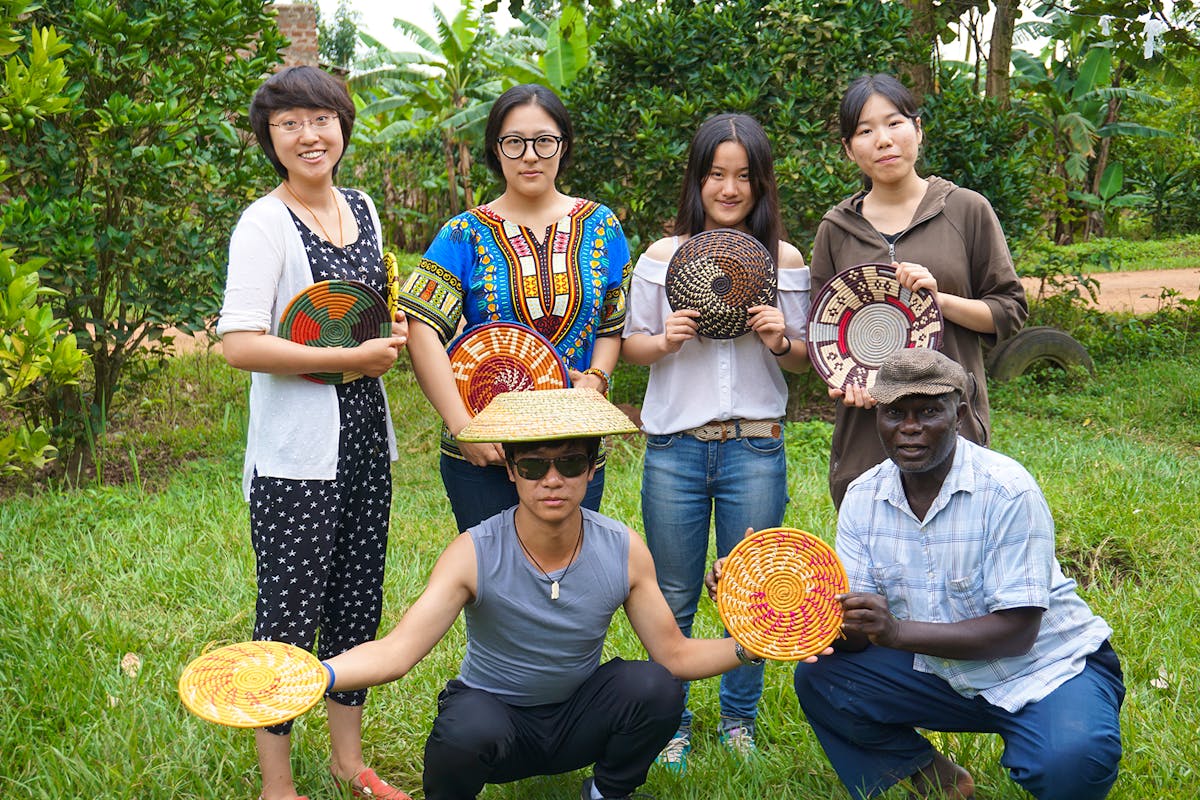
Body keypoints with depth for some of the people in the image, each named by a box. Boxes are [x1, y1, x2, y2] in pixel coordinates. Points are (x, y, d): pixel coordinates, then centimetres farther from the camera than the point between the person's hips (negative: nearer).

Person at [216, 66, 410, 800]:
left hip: (365, 438, 7)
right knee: (290, 610, 0)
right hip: (296, 452, -7)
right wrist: (352, 357, -18)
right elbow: (238, 344, -21)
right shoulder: (267, 222, -12)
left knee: (357, 602, 16)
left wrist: (394, 330, 2)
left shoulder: (362, 209, 10)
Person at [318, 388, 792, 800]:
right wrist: (317, 675, -48)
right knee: (468, 730, -37)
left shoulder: (625, 551, -12)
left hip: (579, 718, 3)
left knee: (656, 688, -25)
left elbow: (674, 654, -5)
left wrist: (750, 645, -22)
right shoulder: (473, 555, -22)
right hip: (494, 712, -3)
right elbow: (396, 653, -29)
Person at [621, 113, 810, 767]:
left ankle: (739, 719, 28)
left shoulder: (785, 260, 5)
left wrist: (781, 340, -12)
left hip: (754, 448, 0)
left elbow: (802, 360, 10)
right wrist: (664, 342, -13)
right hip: (675, 447, 0)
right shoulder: (662, 256, 4)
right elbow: (629, 345, 8)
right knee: (672, 599, 8)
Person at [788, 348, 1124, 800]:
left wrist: (896, 631, -37)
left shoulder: (1006, 490, -22)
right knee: (818, 679, -12)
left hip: (1046, 667, -5)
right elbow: (855, 634, -6)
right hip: (942, 670, 5)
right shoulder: (863, 497, -5)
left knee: (1072, 761, -35)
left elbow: (1017, 632, -25)